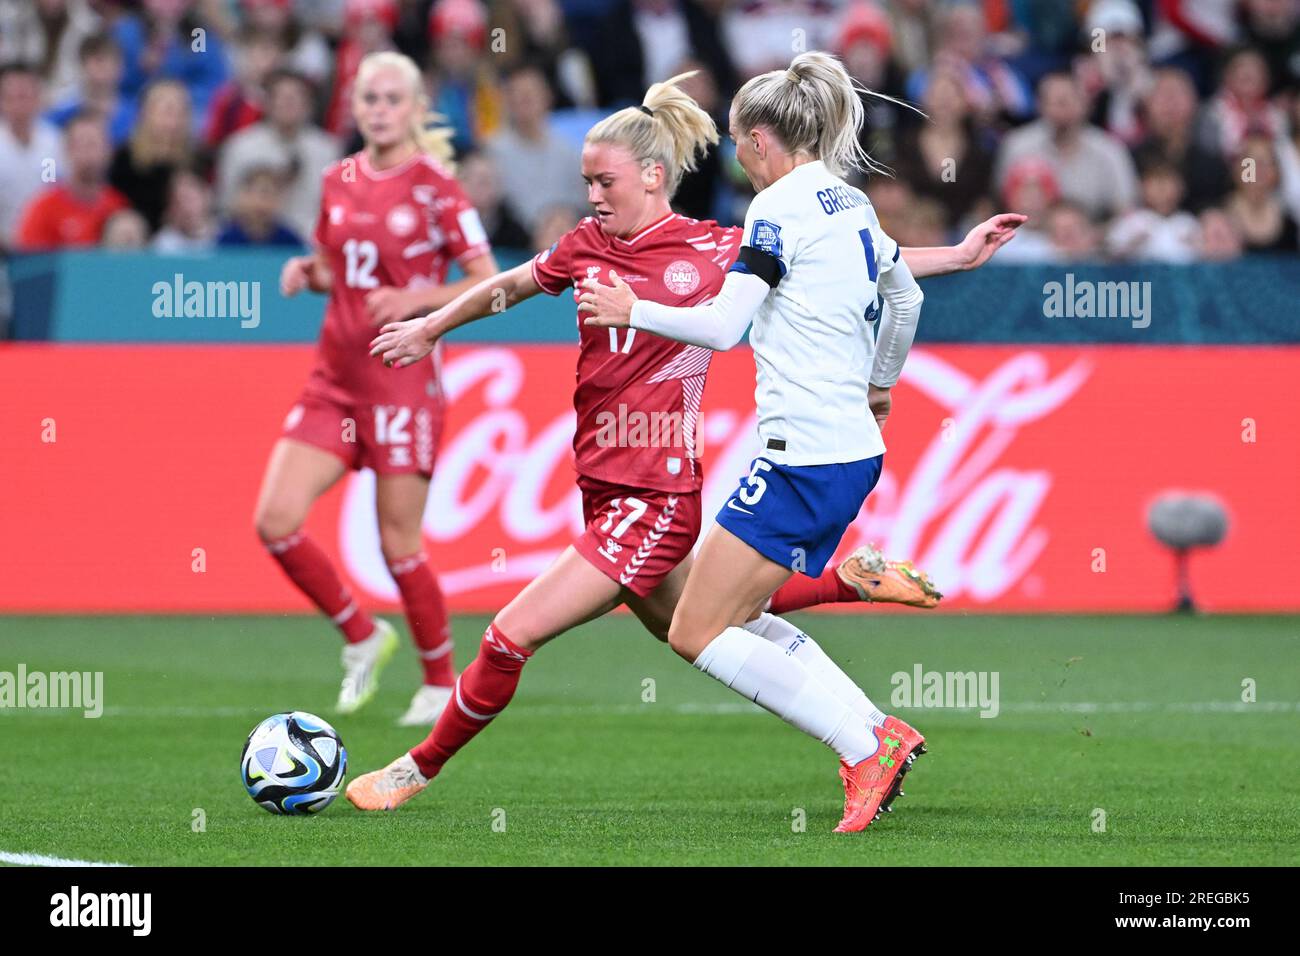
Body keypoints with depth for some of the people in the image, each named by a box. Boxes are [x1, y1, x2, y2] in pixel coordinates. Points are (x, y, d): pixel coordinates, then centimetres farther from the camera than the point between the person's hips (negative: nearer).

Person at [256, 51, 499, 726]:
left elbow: (489, 283, -8)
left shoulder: (433, 187, -8)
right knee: (275, 521, -7)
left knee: (398, 545, -2)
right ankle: (361, 637, 14)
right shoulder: (338, 181, 9)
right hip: (335, 379, 6)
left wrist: (413, 302, -20)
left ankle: (440, 682, 18)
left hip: (401, 383, -6)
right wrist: (306, 272, 0)